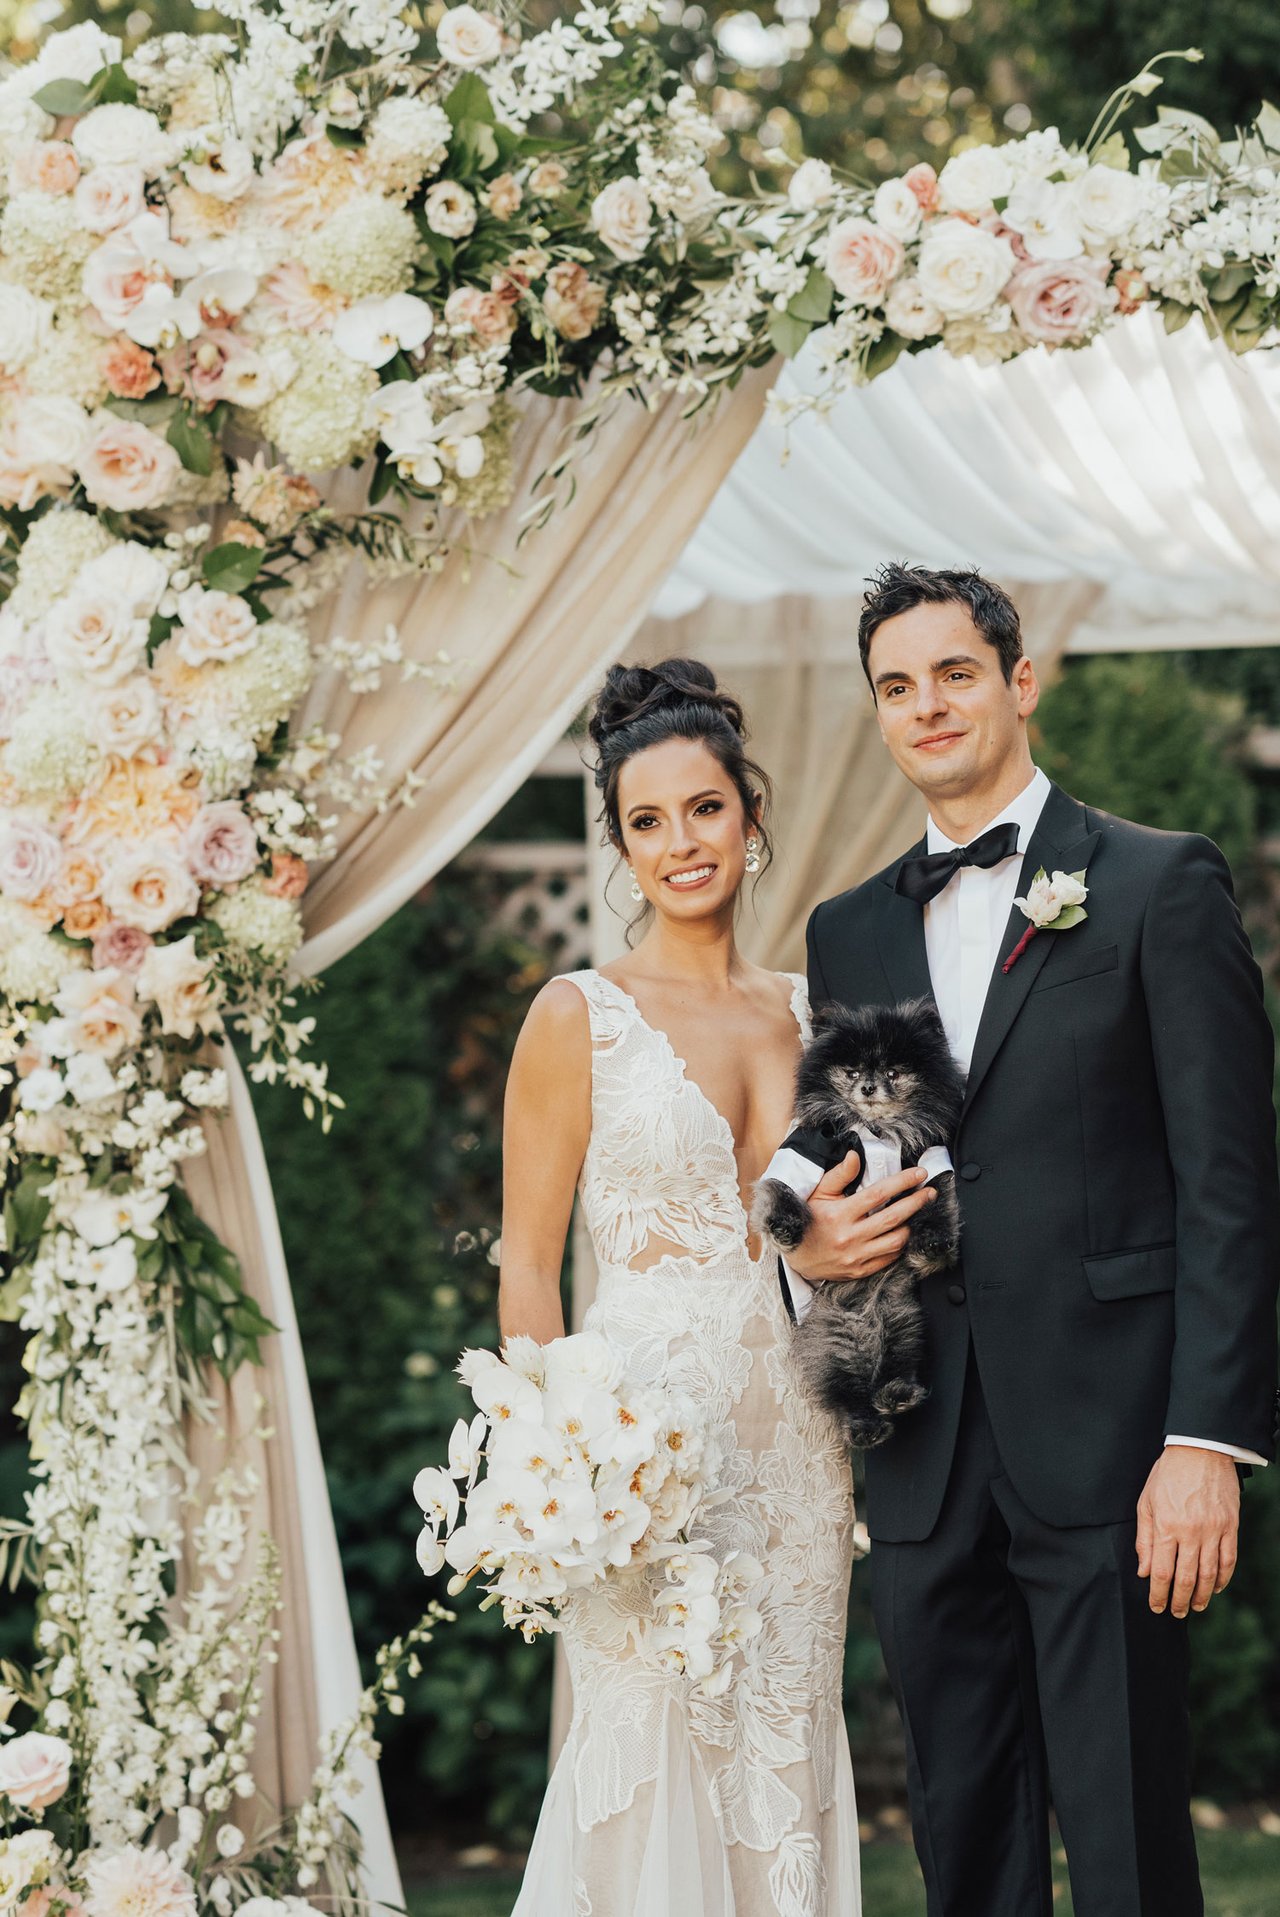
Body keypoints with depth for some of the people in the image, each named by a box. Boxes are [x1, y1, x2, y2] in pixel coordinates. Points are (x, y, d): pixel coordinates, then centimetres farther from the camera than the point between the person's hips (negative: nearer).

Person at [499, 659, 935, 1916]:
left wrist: (856, 1243, -2)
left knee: (789, 1754, 8)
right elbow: (528, 1265, -4)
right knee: (658, 1758, -4)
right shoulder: (579, 1015, -2)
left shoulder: (803, 1010, 11)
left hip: (796, 1435, 5)